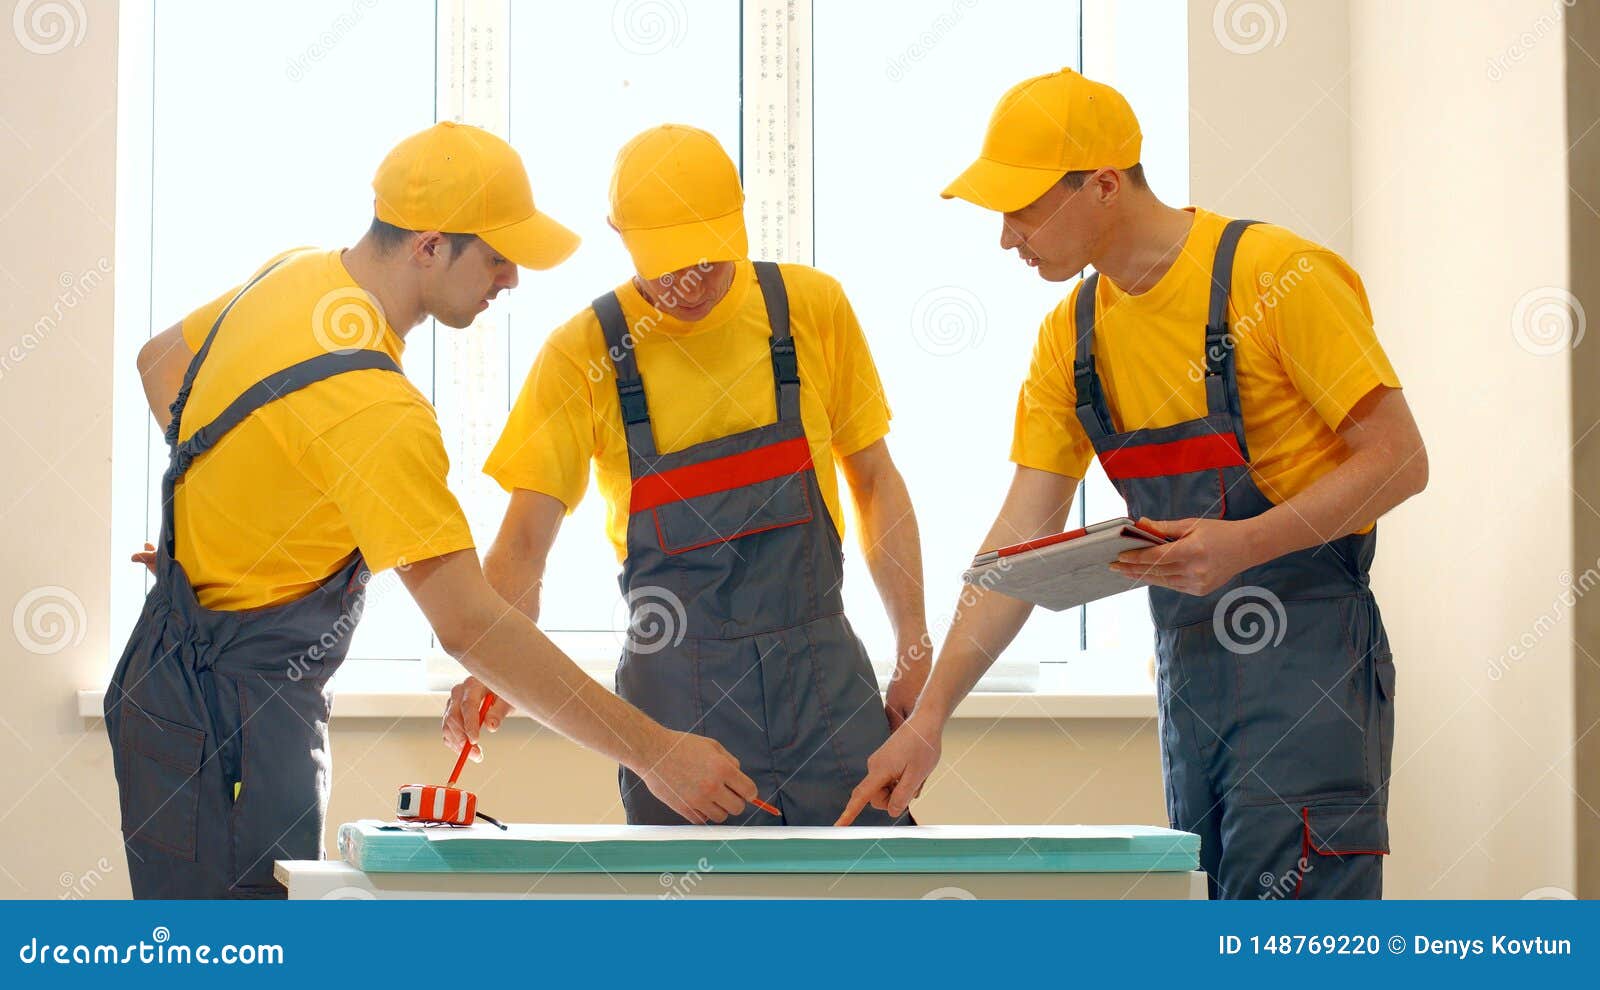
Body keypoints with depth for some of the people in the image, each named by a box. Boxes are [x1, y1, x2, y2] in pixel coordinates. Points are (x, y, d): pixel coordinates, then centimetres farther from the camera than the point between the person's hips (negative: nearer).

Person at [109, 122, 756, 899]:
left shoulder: (295, 275, 2)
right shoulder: (373, 406, -27)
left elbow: (160, 361, 22)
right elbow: (467, 623, -29)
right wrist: (651, 752, -26)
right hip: (226, 718, -10)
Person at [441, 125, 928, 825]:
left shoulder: (811, 307, 1)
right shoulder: (584, 352, -4)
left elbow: (875, 480, 10)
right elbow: (524, 539, -6)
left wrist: (914, 647, 5)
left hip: (822, 667, 2)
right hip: (674, 687, -1)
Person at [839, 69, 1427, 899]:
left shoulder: (1277, 274, -11)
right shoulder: (1070, 337, 9)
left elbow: (1397, 459, -10)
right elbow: (1017, 544, 8)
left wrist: (1246, 542, -24)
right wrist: (930, 712, 1)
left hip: (1307, 656, -7)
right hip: (1186, 666, 7)